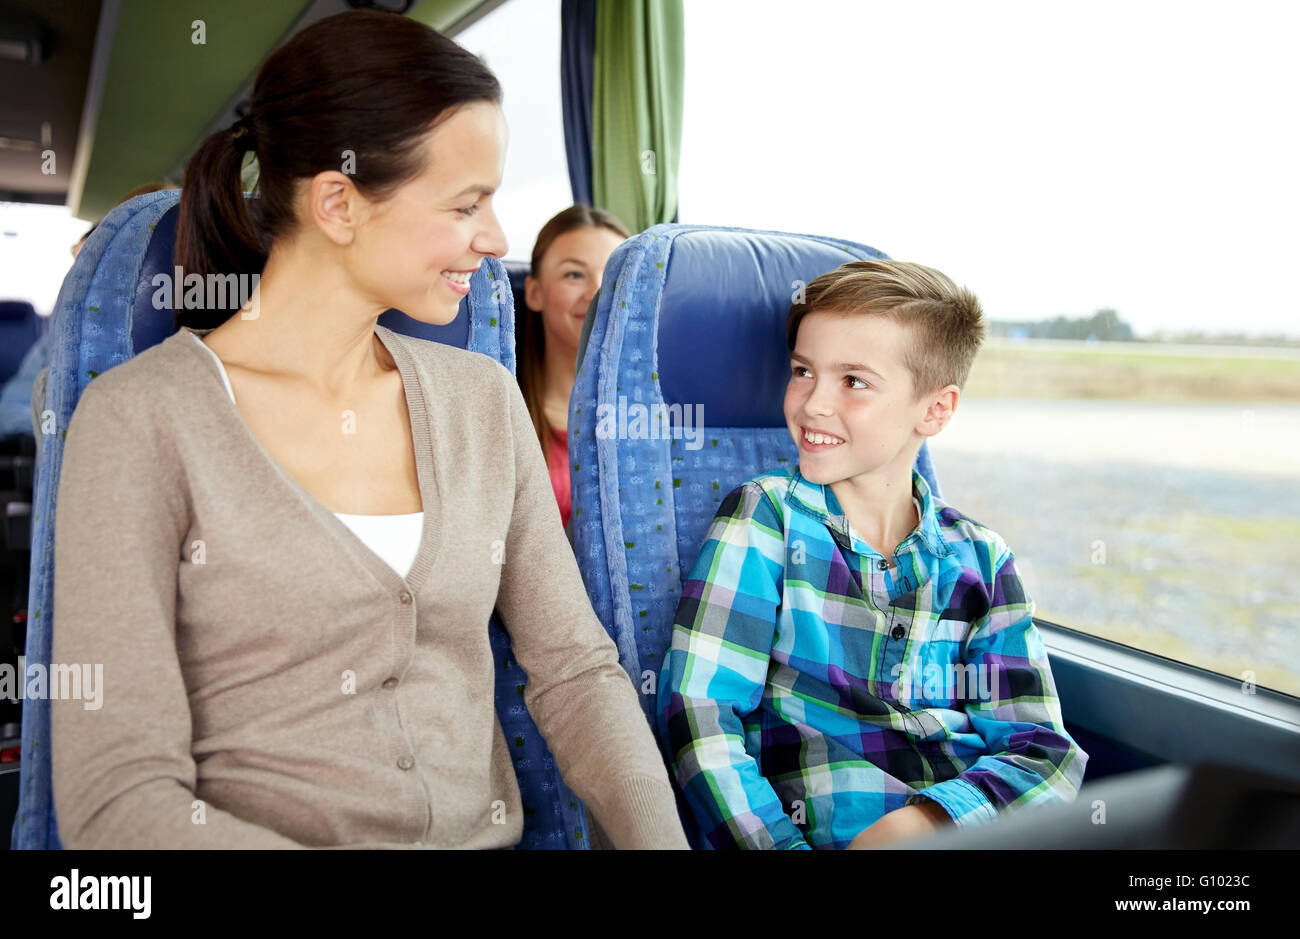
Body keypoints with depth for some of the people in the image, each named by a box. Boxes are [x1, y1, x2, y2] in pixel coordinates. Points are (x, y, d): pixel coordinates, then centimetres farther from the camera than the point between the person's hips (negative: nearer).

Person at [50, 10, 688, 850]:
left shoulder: (484, 399, 4)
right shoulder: (144, 419, -10)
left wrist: (657, 837, -12)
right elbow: (117, 801, -12)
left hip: (485, 831, 3)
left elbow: (573, 667, 3)